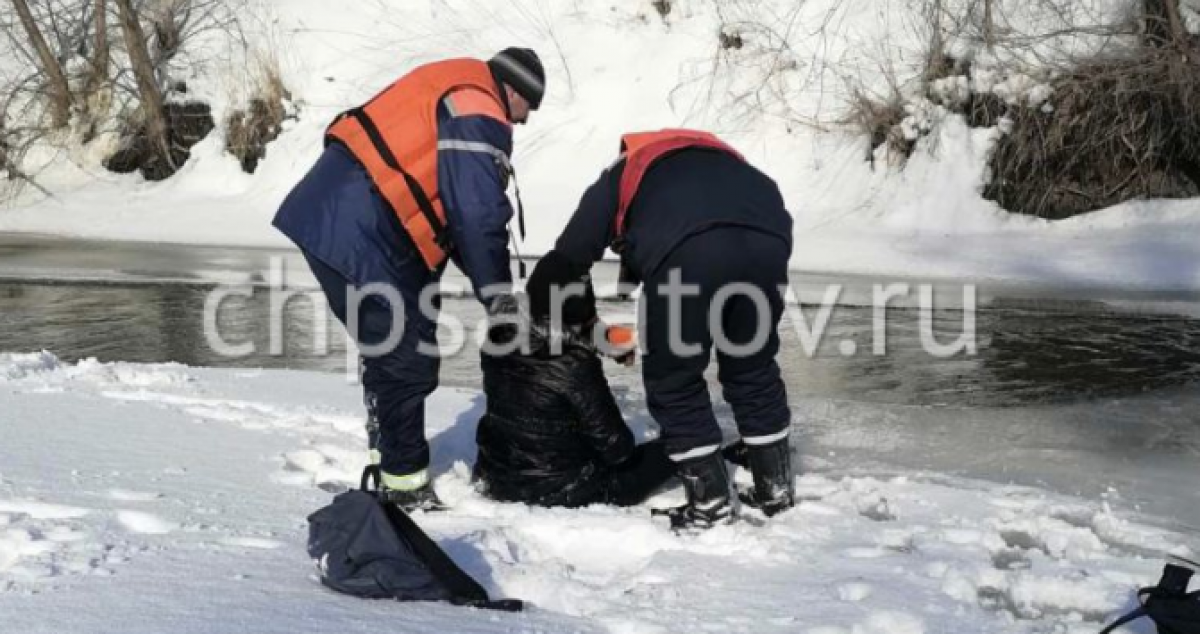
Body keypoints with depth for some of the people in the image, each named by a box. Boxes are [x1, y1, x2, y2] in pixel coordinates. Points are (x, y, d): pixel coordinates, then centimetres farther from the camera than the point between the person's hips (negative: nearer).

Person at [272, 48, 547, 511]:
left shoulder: (451, 92, 21)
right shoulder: (478, 114, -10)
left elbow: (443, 202, 23)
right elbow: (479, 217, -16)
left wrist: (488, 279, 20)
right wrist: (499, 299, -6)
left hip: (330, 221, 11)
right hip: (358, 241, -11)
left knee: (390, 354, 20)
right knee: (409, 361, -3)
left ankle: (387, 462, 31)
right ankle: (403, 487, 7)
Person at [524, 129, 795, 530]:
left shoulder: (619, 178, 33)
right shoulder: (717, 157, 44)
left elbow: (565, 260, 27)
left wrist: (533, 311, 42)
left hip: (686, 250, -4)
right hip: (766, 236, 5)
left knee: (673, 381, 14)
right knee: (754, 370, 24)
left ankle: (710, 503, 18)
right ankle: (776, 490, 33)